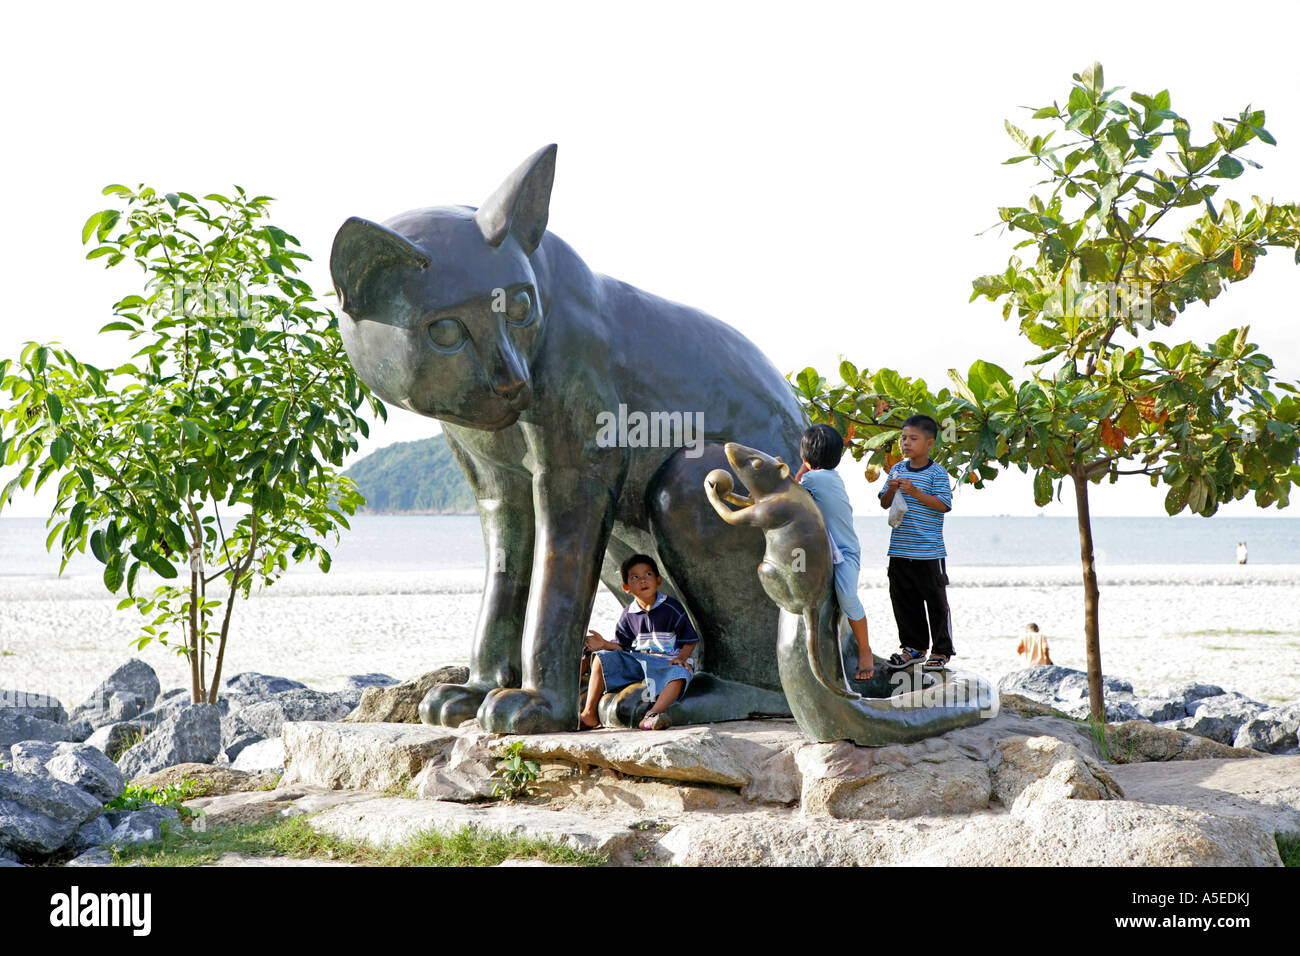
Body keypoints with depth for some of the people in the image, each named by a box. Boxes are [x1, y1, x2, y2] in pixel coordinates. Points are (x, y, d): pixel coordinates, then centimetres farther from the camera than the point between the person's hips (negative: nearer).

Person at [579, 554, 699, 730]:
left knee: (679, 674, -38)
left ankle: (651, 716, -57)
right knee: (601, 659, -10)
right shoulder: (629, 614, 7)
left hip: (666, 661, -4)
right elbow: (622, 647, 11)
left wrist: (681, 657, -22)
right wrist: (605, 645, -10)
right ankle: (589, 714, -12)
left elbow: (690, 640, -3)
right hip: (636, 660, 4)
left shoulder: (671, 607, -4)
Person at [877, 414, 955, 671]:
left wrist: (915, 492, -22)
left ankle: (941, 650, 12)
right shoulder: (897, 469, 9)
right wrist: (891, 491, -9)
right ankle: (913, 646, 24)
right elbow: (884, 504, 12)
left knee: (936, 601, 2)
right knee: (903, 599, 10)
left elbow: (943, 505, -15)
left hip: (929, 553, -5)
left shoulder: (937, 473, -7)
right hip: (900, 550, 5)